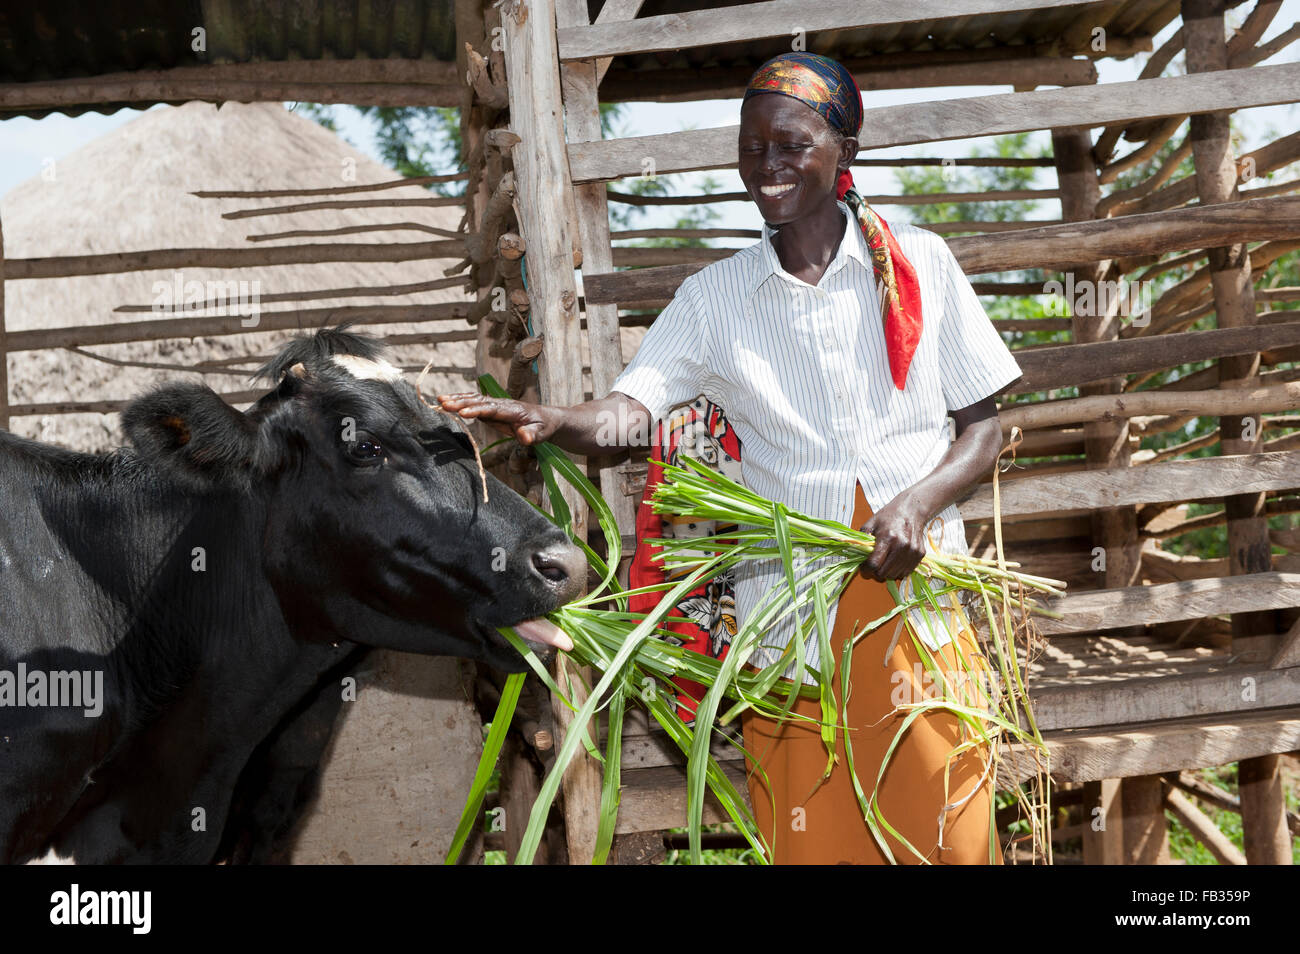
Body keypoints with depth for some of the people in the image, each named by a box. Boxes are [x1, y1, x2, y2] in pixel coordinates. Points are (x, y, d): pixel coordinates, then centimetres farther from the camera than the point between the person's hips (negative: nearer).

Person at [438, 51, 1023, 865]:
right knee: (814, 837, 4)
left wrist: (922, 500, -12)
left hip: (922, 596, 0)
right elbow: (631, 410, -8)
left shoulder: (918, 263, 6)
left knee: (947, 834, 3)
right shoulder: (716, 296, 7)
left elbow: (985, 428, 7)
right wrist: (552, 422, -30)